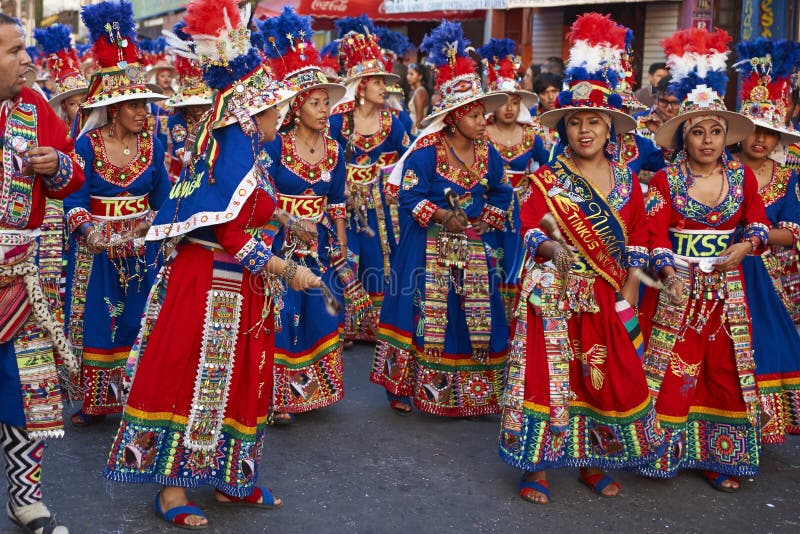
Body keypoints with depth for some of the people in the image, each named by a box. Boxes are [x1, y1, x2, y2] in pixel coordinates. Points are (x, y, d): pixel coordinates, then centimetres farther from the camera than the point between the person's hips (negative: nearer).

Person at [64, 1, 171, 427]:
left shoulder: (152, 145, 2)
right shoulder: (86, 146, -8)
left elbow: (162, 199, 8)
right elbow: (74, 202, -13)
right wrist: (89, 230, -30)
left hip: (143, 246, 3)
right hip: (98, 247, -3)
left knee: (140, 321, 7)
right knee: (96, 322, 3)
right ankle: (94, 401, 15)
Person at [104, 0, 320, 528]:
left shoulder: (248, 151, 10)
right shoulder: (236, 150, -18)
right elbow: (230, 235, -22)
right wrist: (287, 271, -18)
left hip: (238, 285, 9)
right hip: (209, 283, -9)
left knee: (238, 379, 15)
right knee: (194, 379, 1)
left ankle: (231, 480, 27)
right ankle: (173, 486, 12)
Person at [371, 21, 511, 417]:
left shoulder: (489, 155, 4)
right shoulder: (426, 153, -13)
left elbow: (499, 196, 16)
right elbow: (410, 195, -14)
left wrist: (487, 221, 2)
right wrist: (441, 216, -22)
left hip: (472, 248, 5)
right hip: (428, 246, -5)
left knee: (474, 316, 9)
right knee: (425, 313, -1)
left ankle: (470, 391, 22)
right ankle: (404, 387, 13)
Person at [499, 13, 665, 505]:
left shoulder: (627, 179, 6)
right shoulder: (547, 178, -2)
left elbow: (638, 241, 7)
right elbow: (530, 229, -9)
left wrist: (628, 298, 1)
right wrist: (550, 248, -31)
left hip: (607, 296, 3)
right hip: (554, 293, -3)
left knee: (612, 377, 6)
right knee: (548, 372, -3)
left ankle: (595, 462, 23)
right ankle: (538, 464, 9)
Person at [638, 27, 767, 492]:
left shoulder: (742, 176, 5)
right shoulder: (665, 181, -3)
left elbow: (758, 223, 1)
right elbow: (656, 236, -10)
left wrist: (743, 246, -21)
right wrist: (671, 274, -26)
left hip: (726, 288, 3)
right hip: (677, 287, -2)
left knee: (726, 371, 7)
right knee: (672, 369, 1)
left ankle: (721, 458, 19)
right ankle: (665, 450, 15)